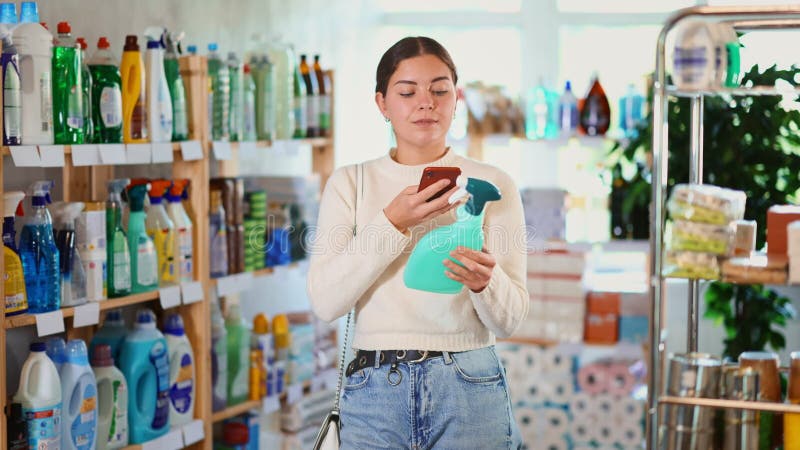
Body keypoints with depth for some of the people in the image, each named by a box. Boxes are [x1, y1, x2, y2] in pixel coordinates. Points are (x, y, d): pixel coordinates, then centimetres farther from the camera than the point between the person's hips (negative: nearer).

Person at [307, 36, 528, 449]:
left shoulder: (493, 184, 2)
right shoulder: (349, 183, 4)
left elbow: (509, 320, -2)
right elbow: (325, 301, -8)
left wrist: (486, 280, -23)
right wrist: (393, 224, -18)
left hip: (468, 389, 0)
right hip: (374, 390, 1)